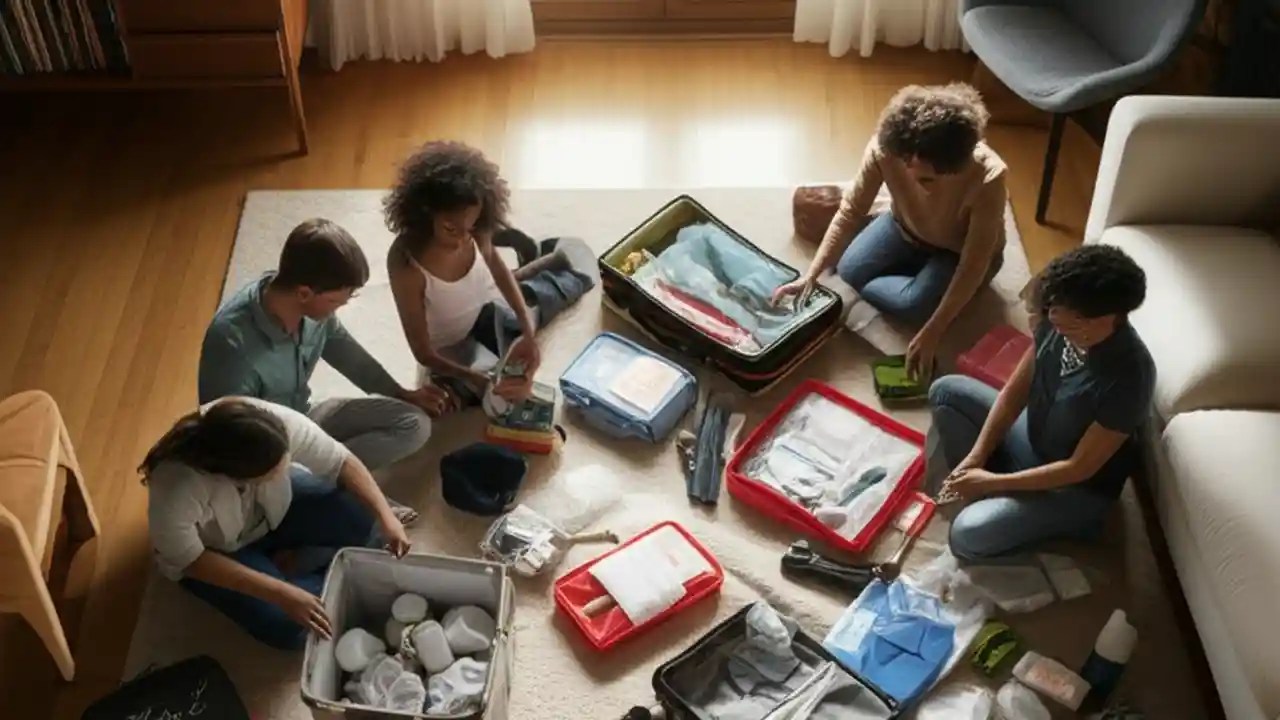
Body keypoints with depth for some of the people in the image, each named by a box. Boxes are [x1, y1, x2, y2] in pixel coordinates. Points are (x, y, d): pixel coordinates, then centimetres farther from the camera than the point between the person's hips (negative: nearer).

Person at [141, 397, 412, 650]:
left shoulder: (279, 422, -33)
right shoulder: (175, 488, -41)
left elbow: (342, 461, -18)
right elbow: (188, 561, -26)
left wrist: (386, 517, -28)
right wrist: (279, 593, -31)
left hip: (276, 507, 4)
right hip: (219, 550, -3)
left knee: (367, 523, -15)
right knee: (285, 625, -21)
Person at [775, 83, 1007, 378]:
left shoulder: (987, 178, -41)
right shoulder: (885, 147, -33)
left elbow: (974, 264, -33)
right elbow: (851, 211, -22)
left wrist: (931, 334, -35)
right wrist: (810, 275, -28)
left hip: (960, 250, -4)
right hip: (907, 227, 4)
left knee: (915, 304, -25)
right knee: (850, 270, -9)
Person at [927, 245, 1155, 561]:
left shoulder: (1127, 378, -36)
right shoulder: (1060, 324, -17)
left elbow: (1080, 468, -28)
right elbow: (1016, 389, -3)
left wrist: (991, 482, -24)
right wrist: (975, 458, -11)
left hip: (1078, 488, -7)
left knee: (968, 536, -23)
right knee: (946, 392, 0)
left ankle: (1067, 520, 2)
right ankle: (984, 495, 6)